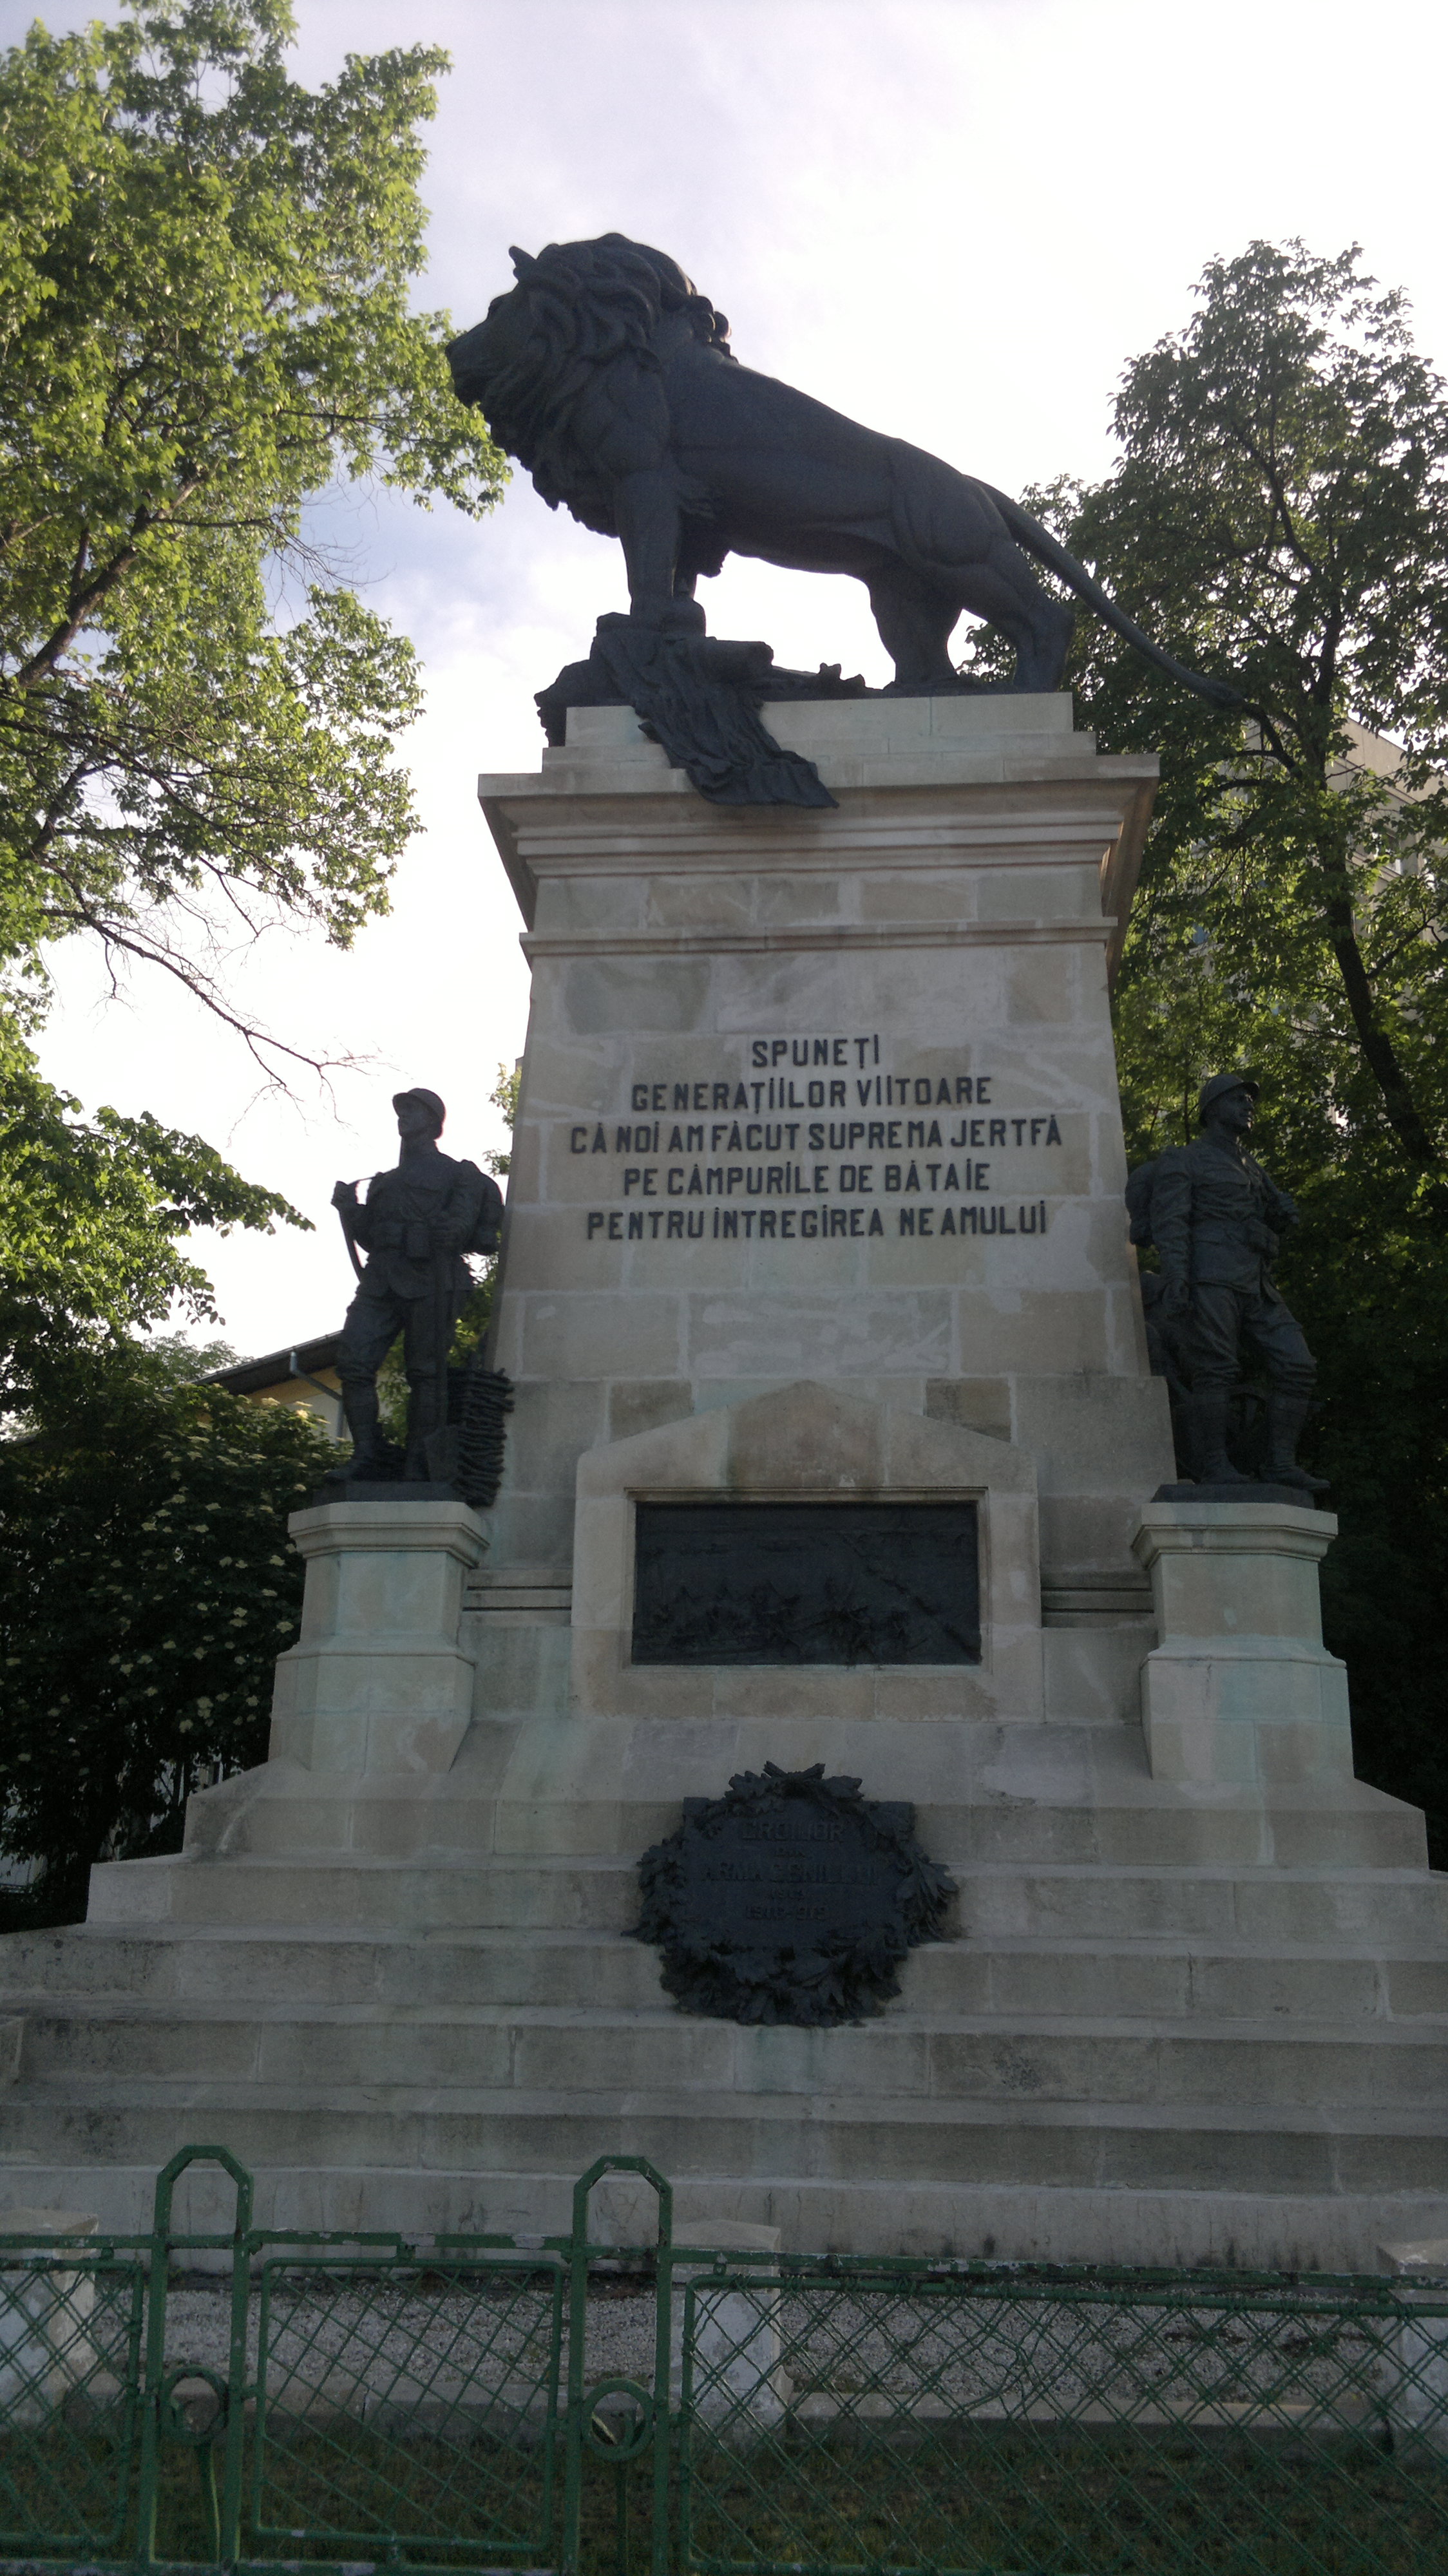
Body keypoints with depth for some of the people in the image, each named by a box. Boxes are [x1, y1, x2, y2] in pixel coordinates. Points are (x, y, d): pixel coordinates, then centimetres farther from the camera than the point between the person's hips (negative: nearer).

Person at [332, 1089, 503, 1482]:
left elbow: (463, 1217, -3)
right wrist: (348, 1208, 9)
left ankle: (420, 1468, -5)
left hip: (429, 1281, -5)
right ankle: (368, 1457, -5)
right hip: (380, 1281, 5)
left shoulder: (457, 1174, 12)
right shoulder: (384, 1181, 29)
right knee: (354, 1362, -10)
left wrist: (453, 1229, -25)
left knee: (426, 1375, -7)